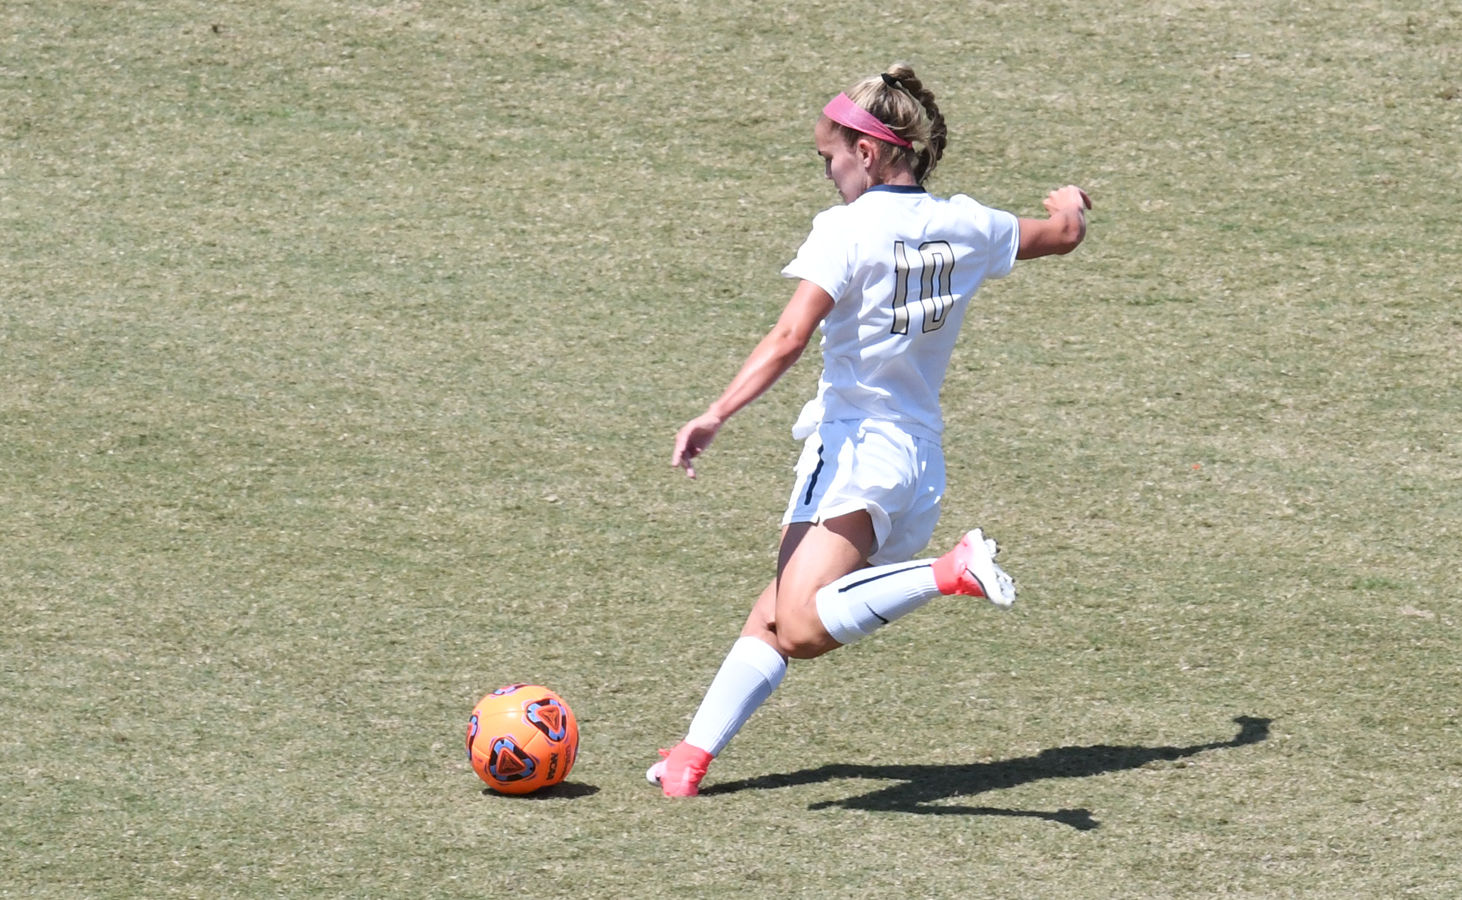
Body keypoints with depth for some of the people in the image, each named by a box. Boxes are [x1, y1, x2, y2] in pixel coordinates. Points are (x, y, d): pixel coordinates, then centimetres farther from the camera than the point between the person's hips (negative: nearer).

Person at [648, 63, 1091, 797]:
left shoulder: (848, 229, -10)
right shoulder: (964, 226, 9)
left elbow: (788, 339, -21)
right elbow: (1062, 235, 27)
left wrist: (715, 416, -24)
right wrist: (1070, 205, 50)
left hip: (856, 447, -9)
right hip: (923, 457, 9)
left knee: (800, 628, -26)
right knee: (772, 617, 15)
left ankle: (952, 573, -31)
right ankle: (693, 754, 11)